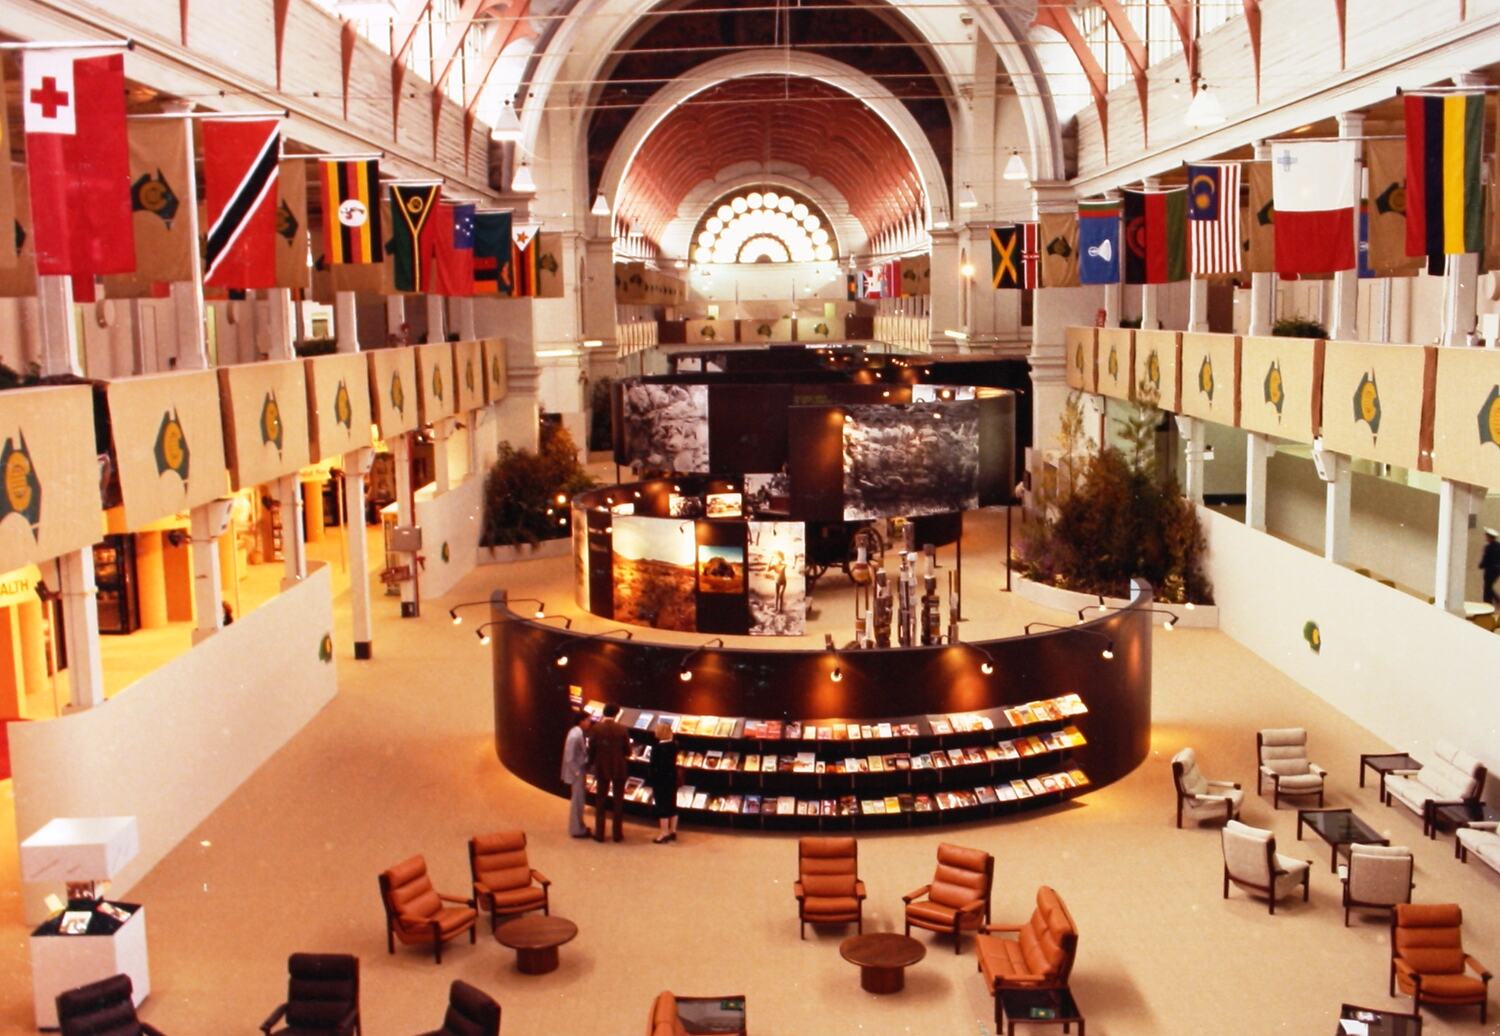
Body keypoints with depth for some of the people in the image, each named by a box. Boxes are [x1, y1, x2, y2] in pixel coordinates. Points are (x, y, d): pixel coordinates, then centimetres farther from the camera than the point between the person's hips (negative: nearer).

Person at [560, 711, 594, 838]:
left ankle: (578, 826, 31)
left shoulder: (579, 733, 6)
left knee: (579, 799, 19)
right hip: (576, 773, -10)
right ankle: (577, 830, 10)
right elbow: (570, 758, -25)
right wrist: (578, 773, -21)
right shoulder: (575, 735, -24)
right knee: (577, 800, 1)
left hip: (580, 771, 10)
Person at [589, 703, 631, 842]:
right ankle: (618, 834, 13)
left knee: (600, 801, 11)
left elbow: (591, 748, -5)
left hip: (601, 768, 1)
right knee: (618, 801, 10)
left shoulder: (596, 728, -9)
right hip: (619, 768, -1)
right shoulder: (622, 728, -10)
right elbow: (628, 751, -6)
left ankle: (599, 834, 12)